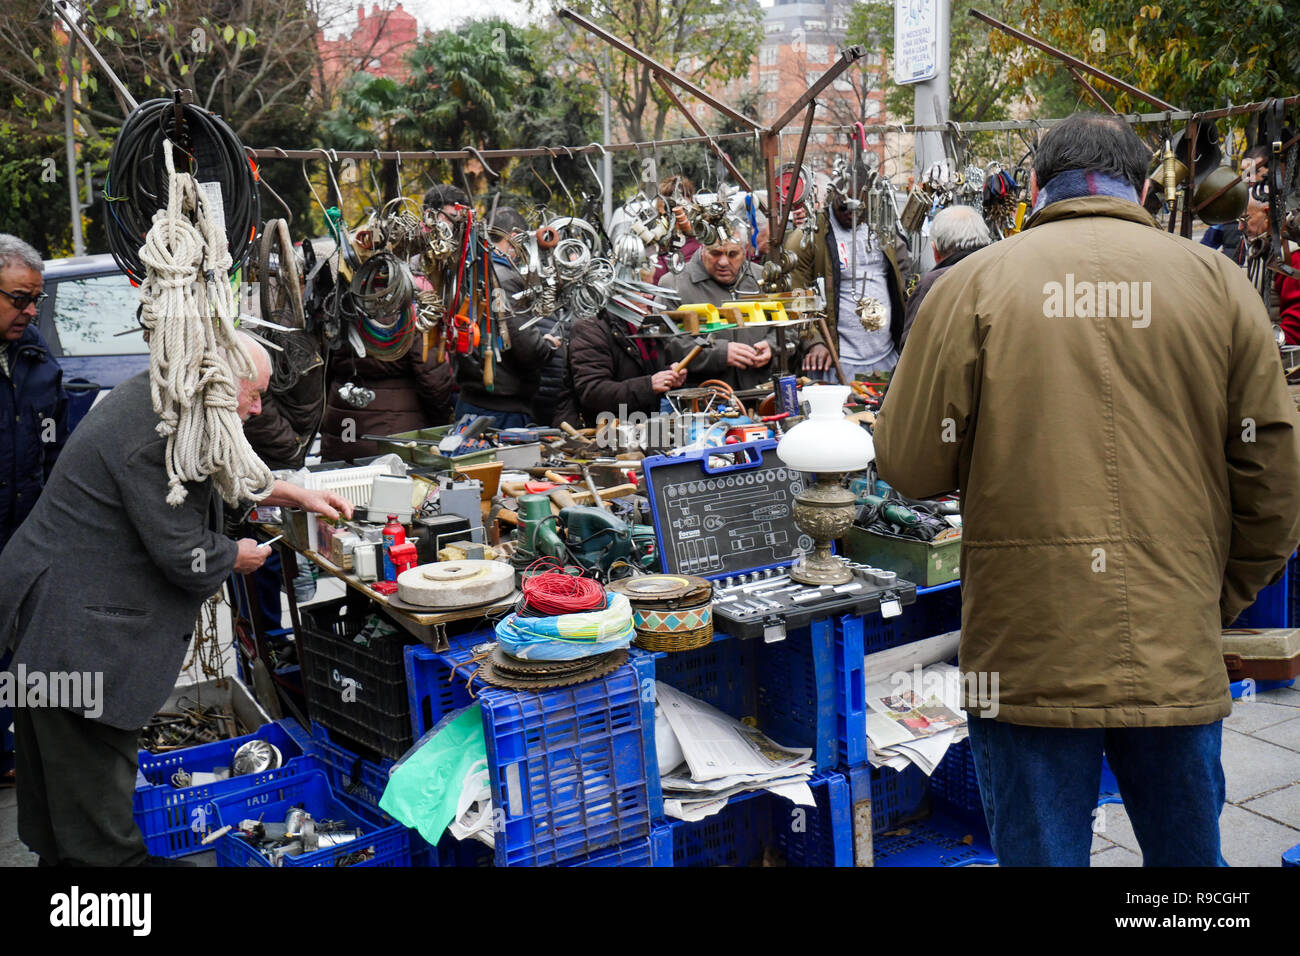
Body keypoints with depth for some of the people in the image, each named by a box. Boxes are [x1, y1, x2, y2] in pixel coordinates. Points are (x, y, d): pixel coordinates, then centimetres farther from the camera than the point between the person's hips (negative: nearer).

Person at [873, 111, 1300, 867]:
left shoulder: (974, 285, -3)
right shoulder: (1219, 282, 2)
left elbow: (910, 469, -3)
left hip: (1027, 660, -2)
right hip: (1178, 660, 2)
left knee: (1039, 852, 11)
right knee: (1189, 852, 20)